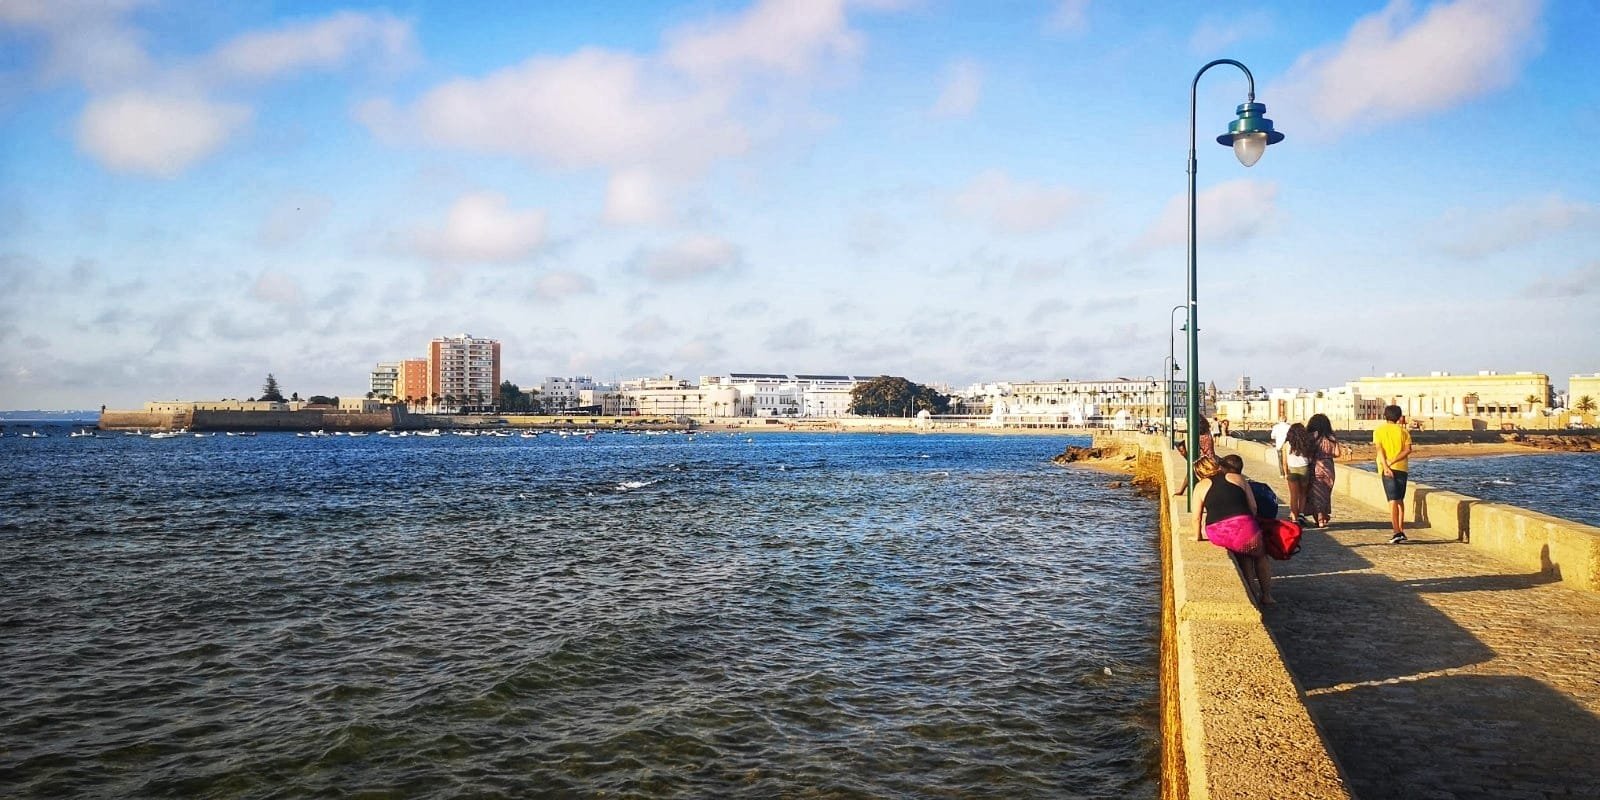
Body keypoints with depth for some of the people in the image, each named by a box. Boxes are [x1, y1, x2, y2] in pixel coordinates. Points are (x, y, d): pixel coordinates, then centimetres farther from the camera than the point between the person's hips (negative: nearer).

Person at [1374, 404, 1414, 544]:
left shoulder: (1379, 431, 2)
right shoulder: (1403, 431, 7)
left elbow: (1379, 449, -11)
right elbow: (1408, 450, -6)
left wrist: (1386, 466, -19)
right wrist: (1394, 461, -11)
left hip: (1387, 469, -2)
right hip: (1401, 468, 2)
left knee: (1393, 500, -6)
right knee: (1400, 500, 15)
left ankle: (1397, 532, -16)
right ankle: (1401, 531, 18)